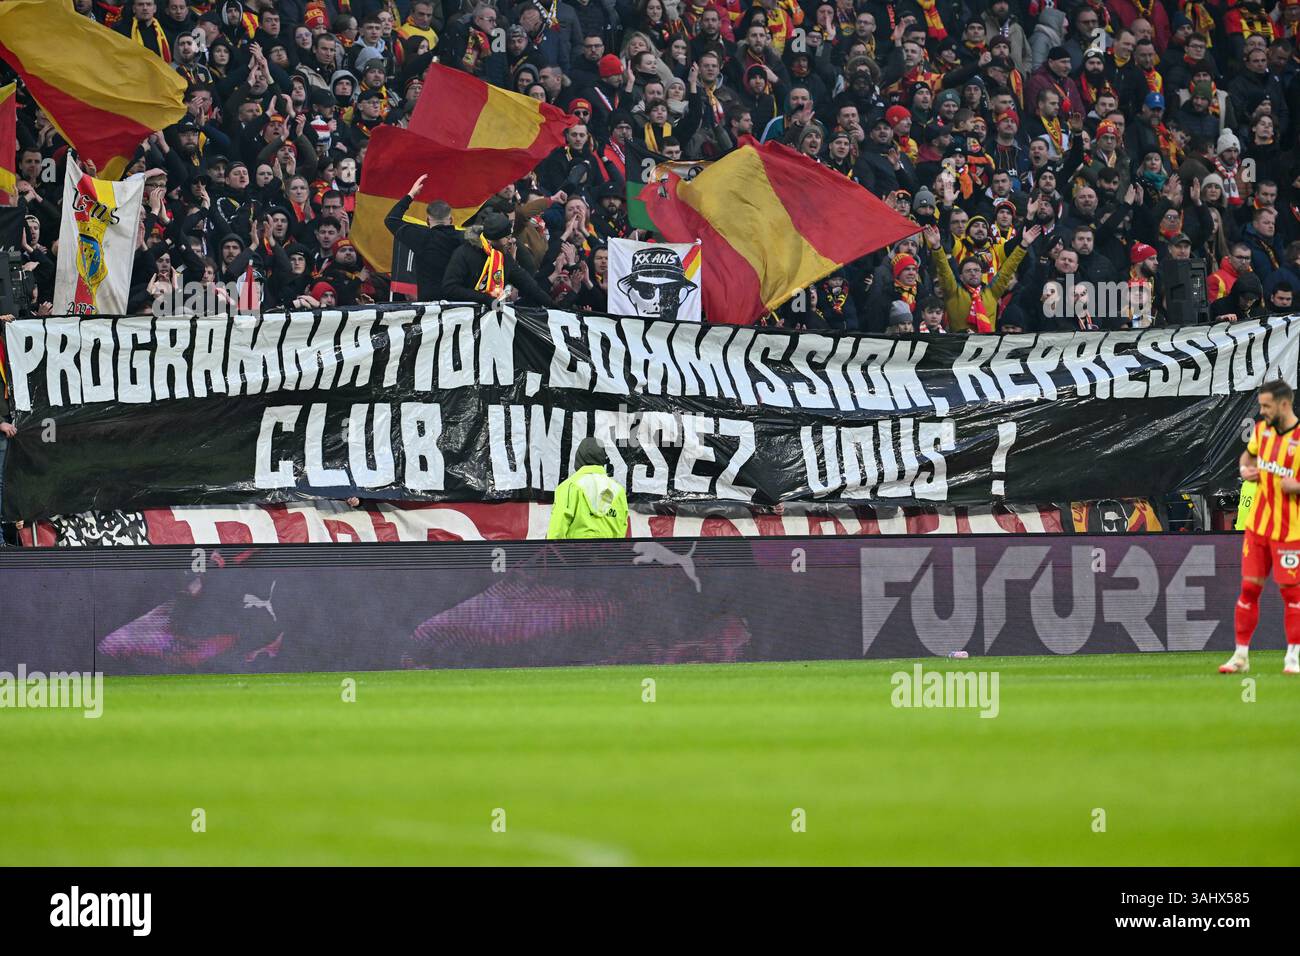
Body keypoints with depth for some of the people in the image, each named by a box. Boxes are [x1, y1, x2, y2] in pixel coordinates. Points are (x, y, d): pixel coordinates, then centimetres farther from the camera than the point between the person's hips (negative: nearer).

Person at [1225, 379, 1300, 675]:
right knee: (1249, 588, 6)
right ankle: (1241, 655, 12)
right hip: (1257, 525, 5)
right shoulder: (1262, 429, 3)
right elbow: (1248, 453, 24)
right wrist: (1245, 470, 4)